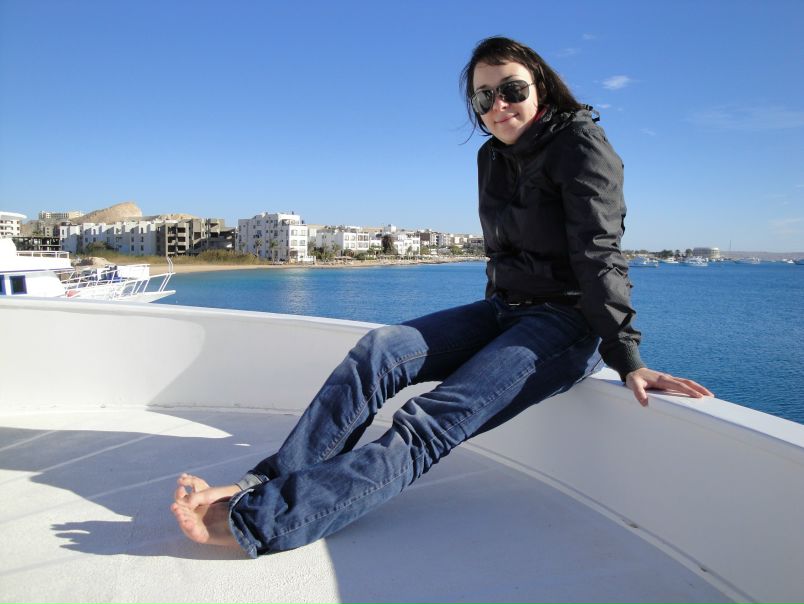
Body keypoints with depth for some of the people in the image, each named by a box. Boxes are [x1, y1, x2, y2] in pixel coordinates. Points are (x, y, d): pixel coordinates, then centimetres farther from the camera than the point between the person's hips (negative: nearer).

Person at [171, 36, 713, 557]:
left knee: (432, 423, -26)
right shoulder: (492, 157, 13)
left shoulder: (581, 143, -9)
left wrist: (627, 359, -22)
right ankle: (267, 483, -20)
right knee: (378, 349, -16)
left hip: (568, 322, -7)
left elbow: (600, 255, -17)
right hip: (504, 311, 7)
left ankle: (256, 521, -32)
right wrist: (494, 320, 13)